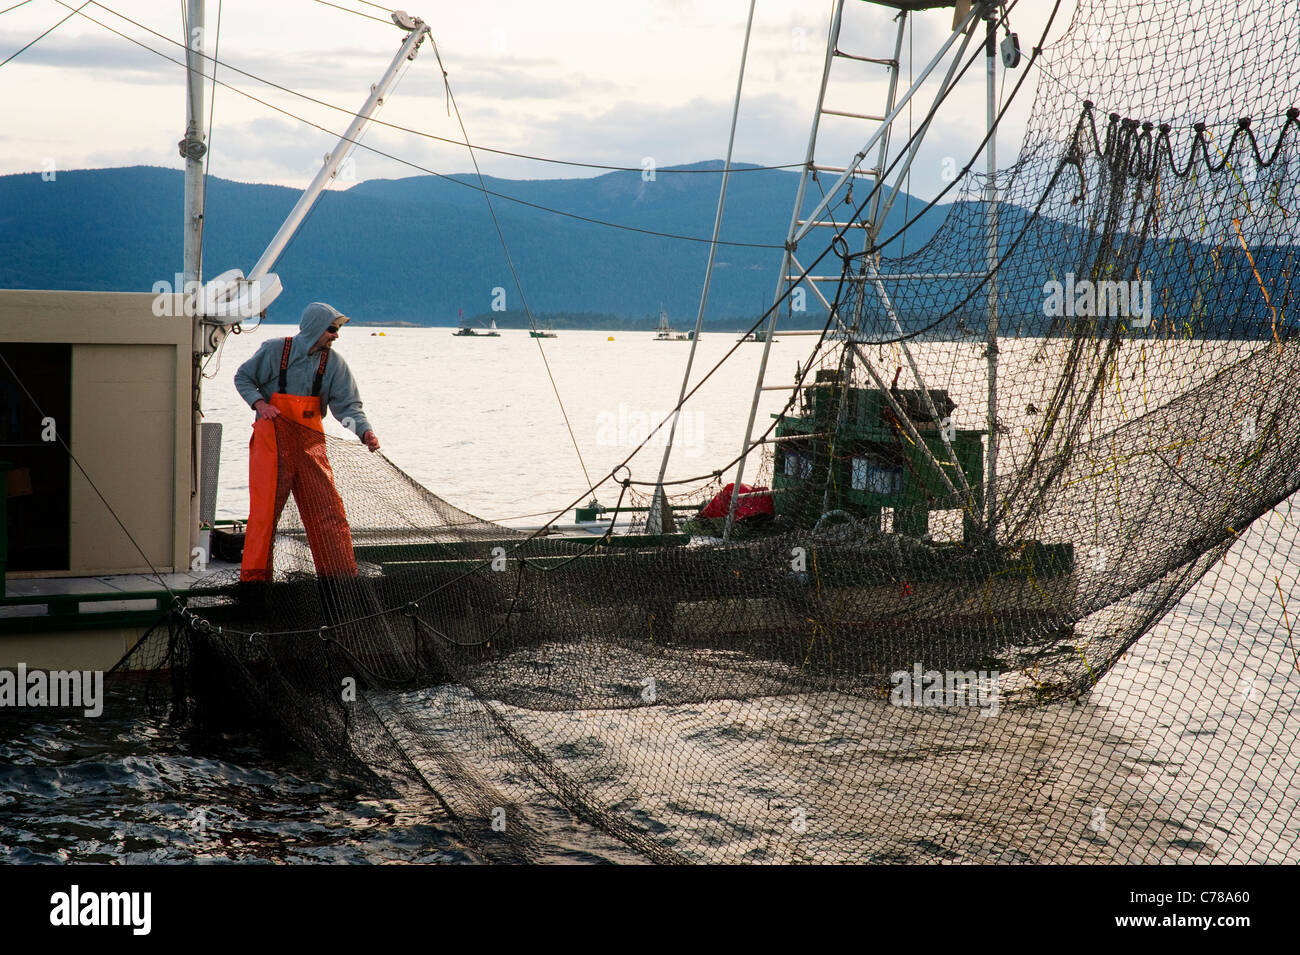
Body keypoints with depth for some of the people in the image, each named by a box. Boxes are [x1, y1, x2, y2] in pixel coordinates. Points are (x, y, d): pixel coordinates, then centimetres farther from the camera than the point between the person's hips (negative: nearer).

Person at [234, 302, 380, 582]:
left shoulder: (334, 362, 2)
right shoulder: (274, 350, -4)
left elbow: (347, 404, -1)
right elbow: (243, 378, 7)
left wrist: (365, 431, -19)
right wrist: (259, 403, -11)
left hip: (310, 442, 3)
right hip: (272, 437, -3)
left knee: (327, 508, 0)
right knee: (265, 507, -4)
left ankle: (341, 576, 8)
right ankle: (254, 575, 6)